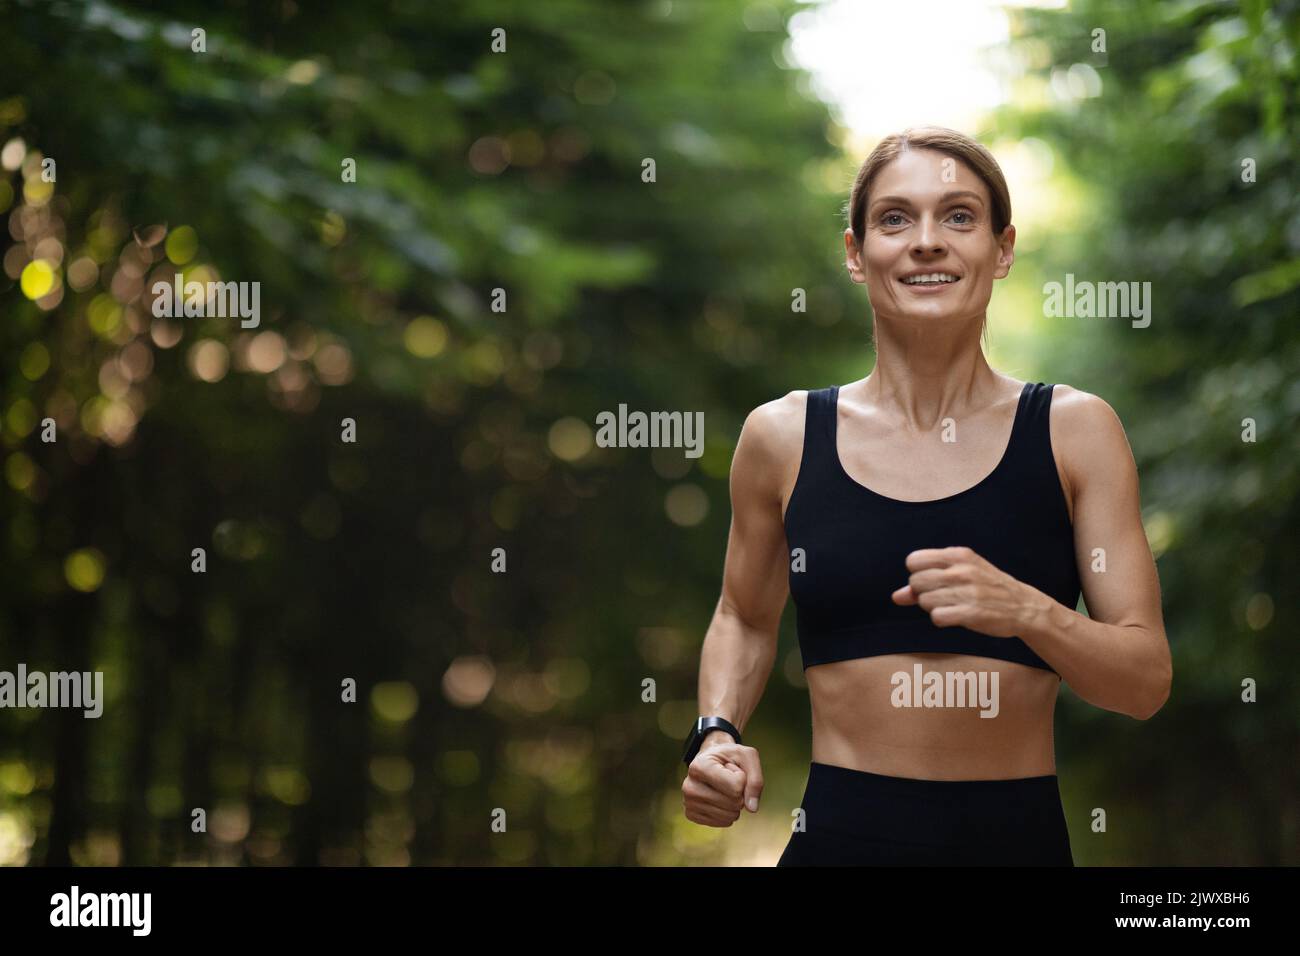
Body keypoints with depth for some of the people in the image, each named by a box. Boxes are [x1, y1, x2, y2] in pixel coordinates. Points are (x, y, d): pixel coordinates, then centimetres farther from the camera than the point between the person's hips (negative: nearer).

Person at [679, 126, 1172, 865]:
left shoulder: (1074, 431, -4)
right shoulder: (783, 437, -1)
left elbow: (1148, 679, -5)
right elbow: (745, 618, 15)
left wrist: (1026, 611, -21)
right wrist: (718, 735, -2)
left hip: (1020, 835, 0)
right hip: (844, 833, 0)